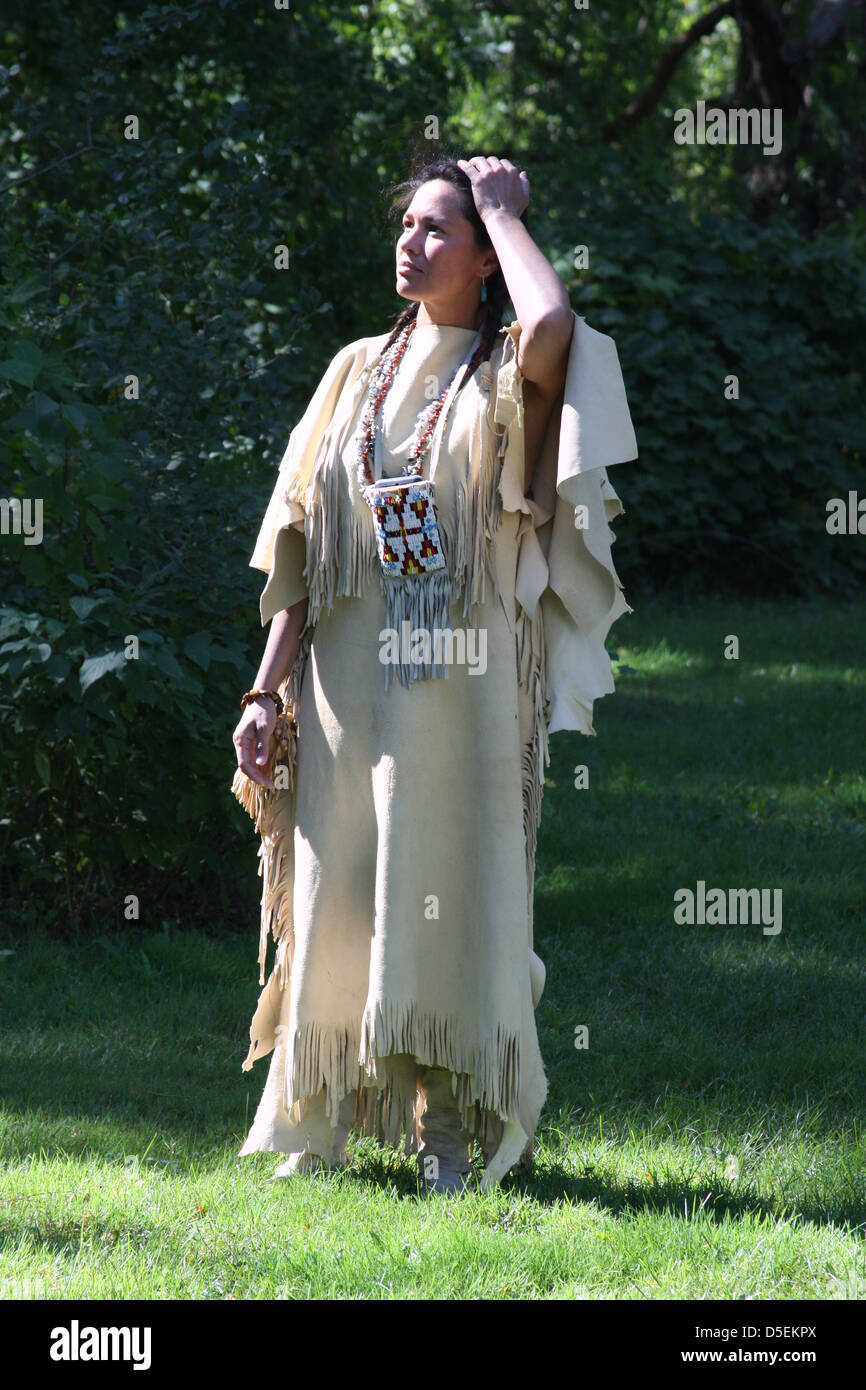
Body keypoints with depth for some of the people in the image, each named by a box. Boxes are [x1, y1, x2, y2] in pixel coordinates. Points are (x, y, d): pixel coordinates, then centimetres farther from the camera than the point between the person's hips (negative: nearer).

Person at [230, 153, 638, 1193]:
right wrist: (269, 688, 4)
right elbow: (301, 544, 11)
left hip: (461, 681, -3)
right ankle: (316, 1122, 14)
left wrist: (504, 210, -10)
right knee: (335, 906, 4)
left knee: (448, 897, -3)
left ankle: (445, 1127, 5)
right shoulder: (359, 371, 13)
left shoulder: (511, 374, 1)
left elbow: (551, 325, -27)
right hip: (348, 680, 4)